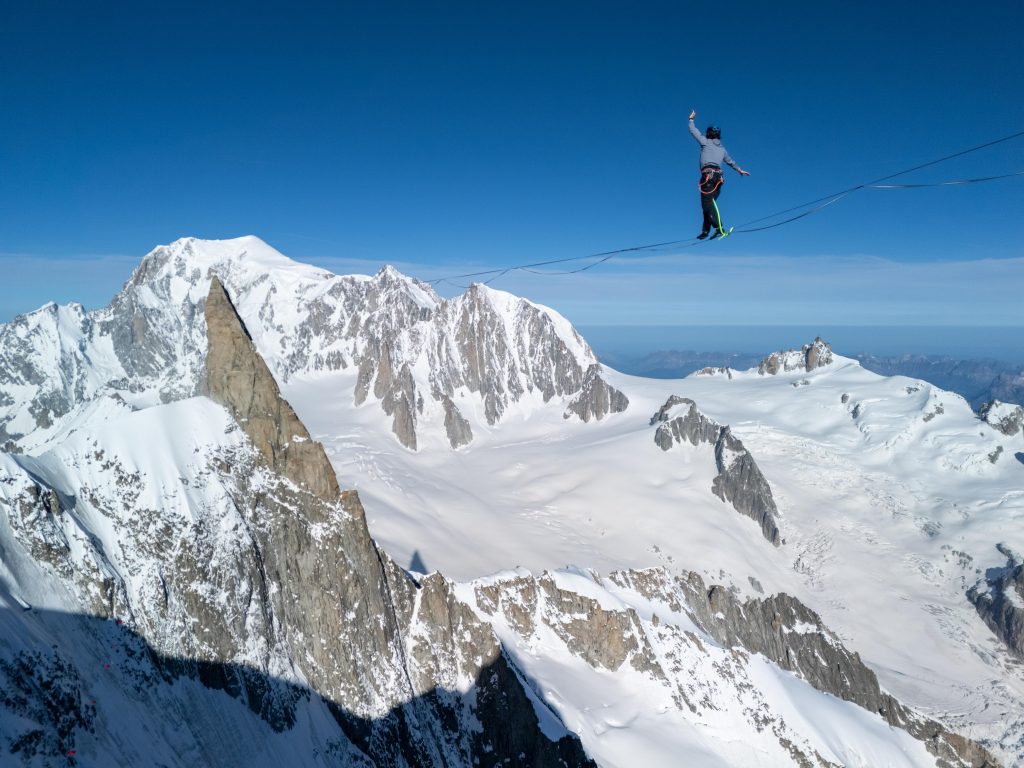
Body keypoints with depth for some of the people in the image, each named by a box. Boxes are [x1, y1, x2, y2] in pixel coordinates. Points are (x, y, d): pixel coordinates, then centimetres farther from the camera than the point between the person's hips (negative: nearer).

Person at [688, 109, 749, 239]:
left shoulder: (705, 142, 6)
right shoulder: (722, 149, 23)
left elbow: (693, 131, 13)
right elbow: (731, 162, 37)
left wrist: (691, 119, 30)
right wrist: (740, 170, 53)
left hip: (708, 175, -7)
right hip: (718, 177, 7)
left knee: (707, 203, -17)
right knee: (709, 203, 13)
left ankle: (719, 228, -31)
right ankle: (705, 230, 11)